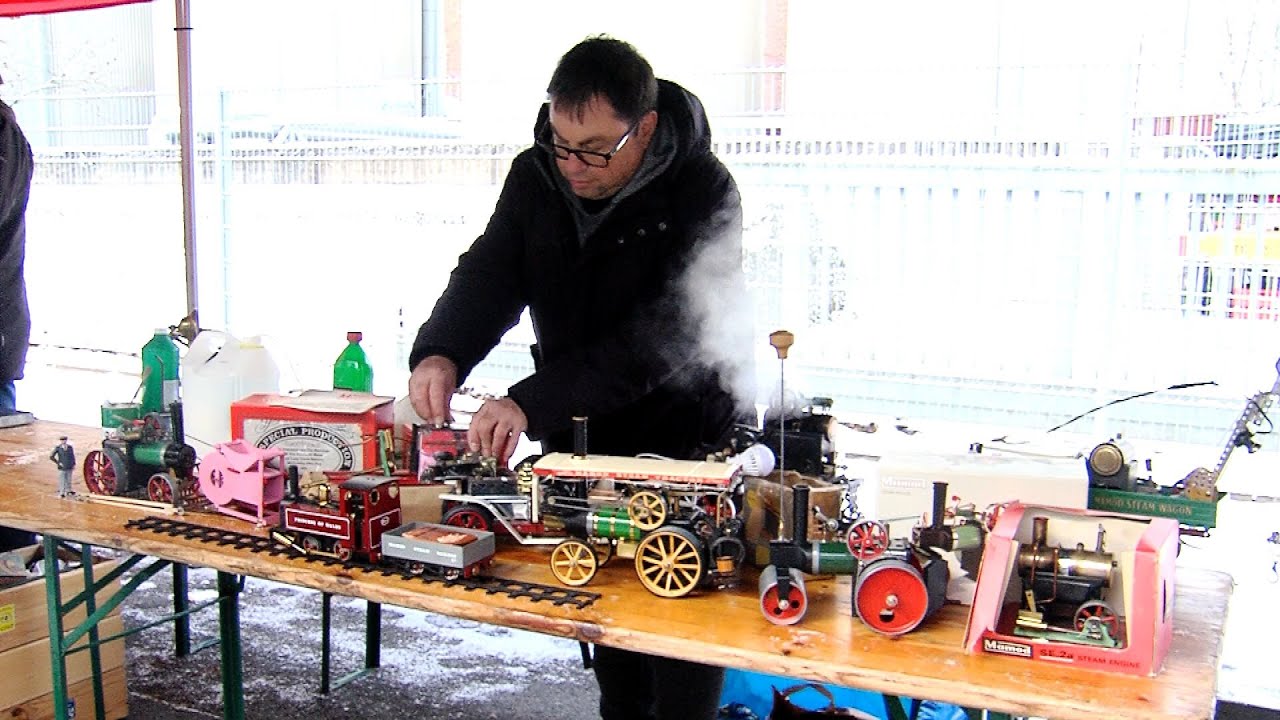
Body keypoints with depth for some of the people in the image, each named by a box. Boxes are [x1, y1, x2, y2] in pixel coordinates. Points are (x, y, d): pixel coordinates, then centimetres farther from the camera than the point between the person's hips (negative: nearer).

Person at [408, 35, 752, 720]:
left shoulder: (701, 192, -21)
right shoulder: (535, 176, -3)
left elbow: (661, 334, -30)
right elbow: (488, 274, -8)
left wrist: (532, 402, -38)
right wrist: (438, 353, -30)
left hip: (687, 442, -5)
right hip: (581, 440, 5)